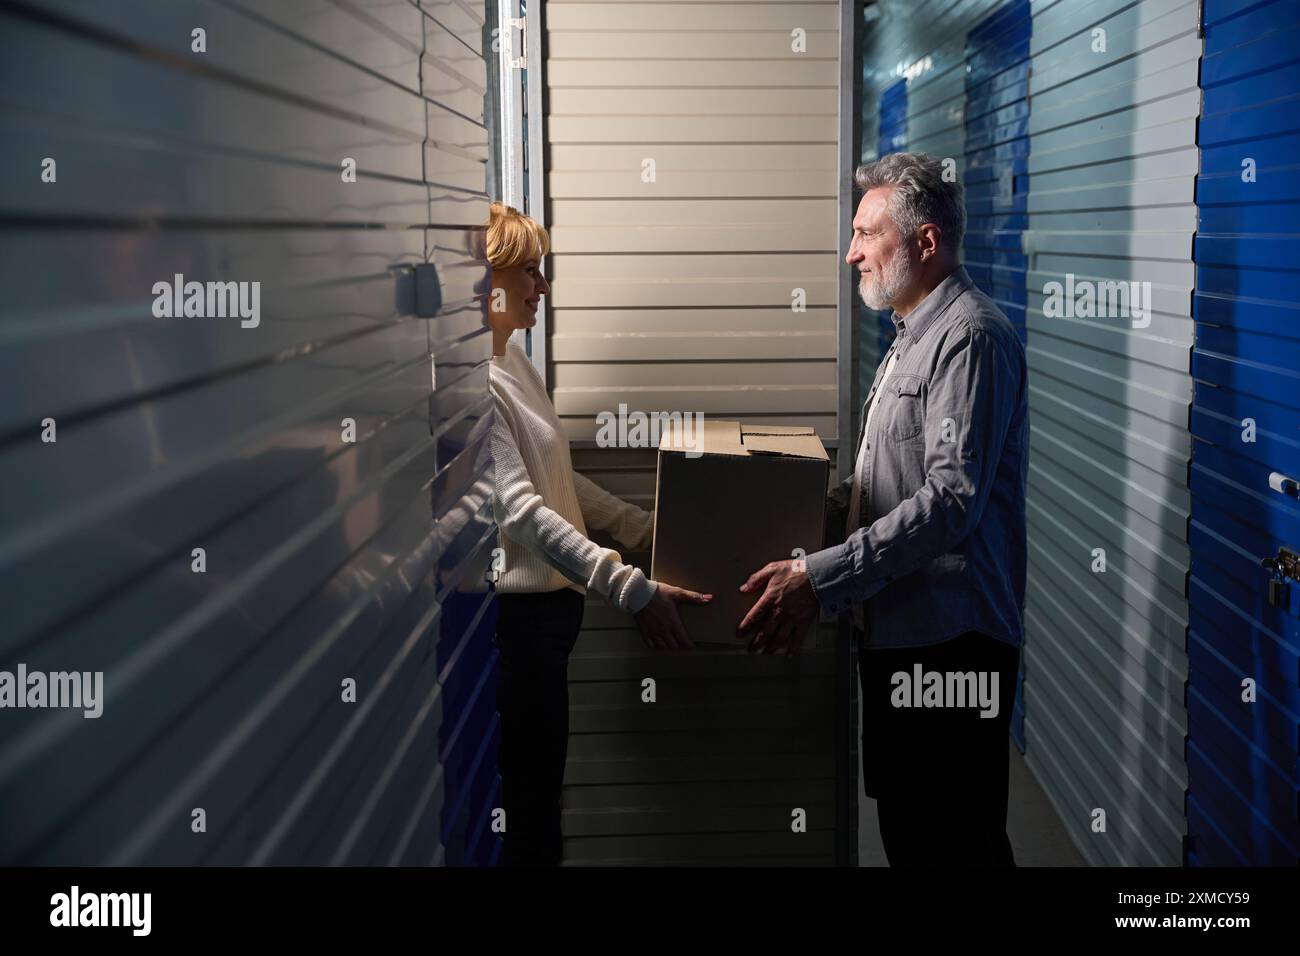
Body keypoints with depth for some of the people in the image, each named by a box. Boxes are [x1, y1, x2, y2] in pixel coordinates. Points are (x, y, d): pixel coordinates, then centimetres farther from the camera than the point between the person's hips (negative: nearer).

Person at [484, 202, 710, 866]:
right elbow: (521, 508, -27)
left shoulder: (514, 360, 10)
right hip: (516, 613, -10)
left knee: (537, 791, 17)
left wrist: (645, 527, 19)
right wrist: (631, 589, -31)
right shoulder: (479, 380, -21)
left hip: (549, 602, 10)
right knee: (530, 795, -2)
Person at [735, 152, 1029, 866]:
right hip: (895, 630, 10)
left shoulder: (968, 337, -14)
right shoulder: (912, 338, 21)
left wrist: (819, 577, -27)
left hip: (947, 639, -10)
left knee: (951, 841, -3)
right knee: (905, 831, 15)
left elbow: (953, 497, -25)